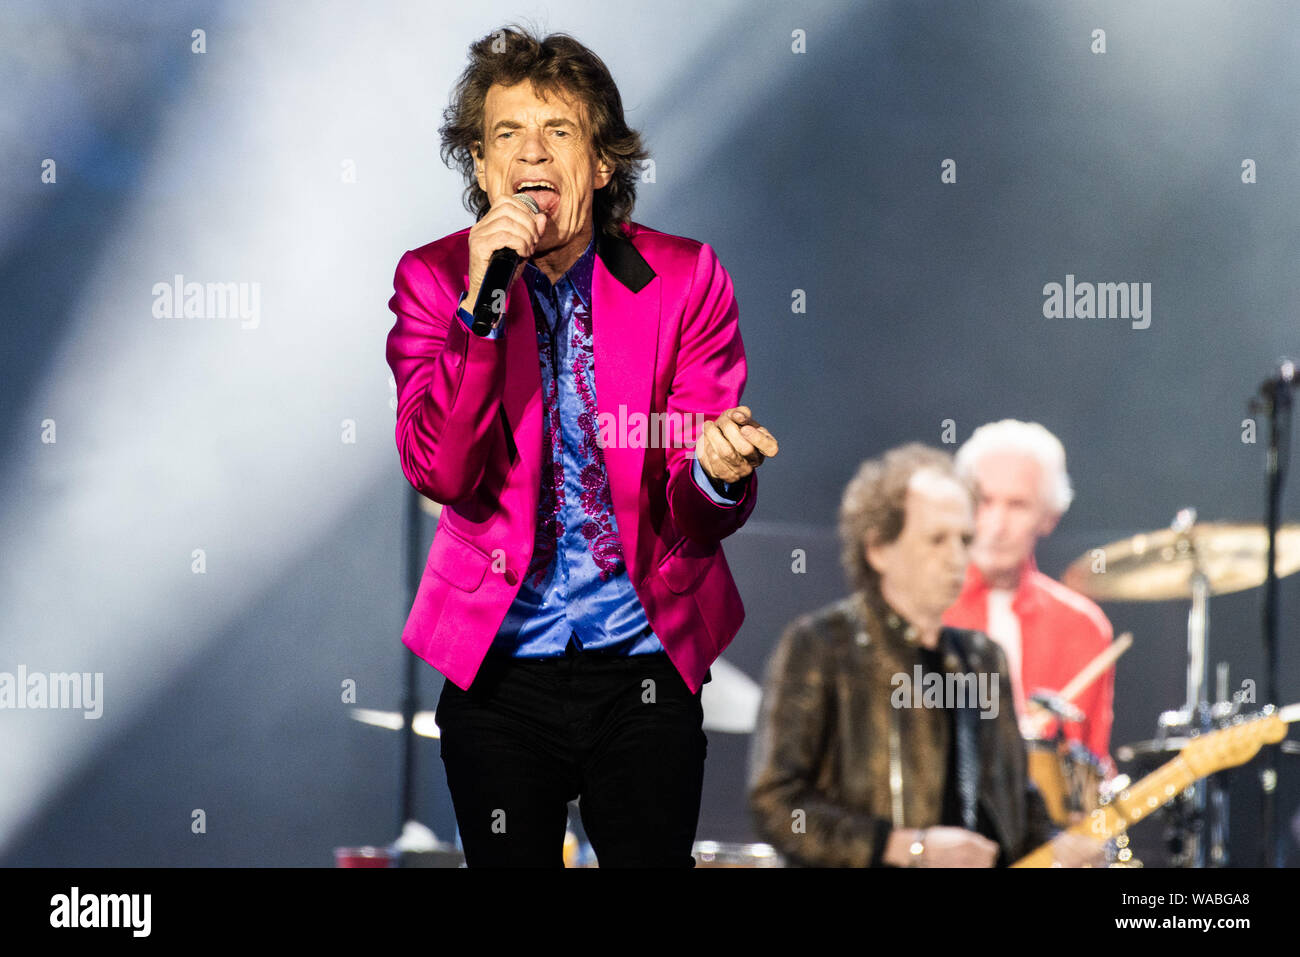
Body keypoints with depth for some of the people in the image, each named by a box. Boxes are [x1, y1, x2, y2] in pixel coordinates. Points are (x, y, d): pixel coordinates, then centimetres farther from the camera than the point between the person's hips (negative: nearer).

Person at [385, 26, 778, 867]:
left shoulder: (684, 280, -4)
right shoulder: (434, 279, -3)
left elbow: (696, 515, -7)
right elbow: (438, 472, -16)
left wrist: (720, 473, -31)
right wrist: (483, 301, -25)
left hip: (644, 665, 0)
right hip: (498, 670, 0)